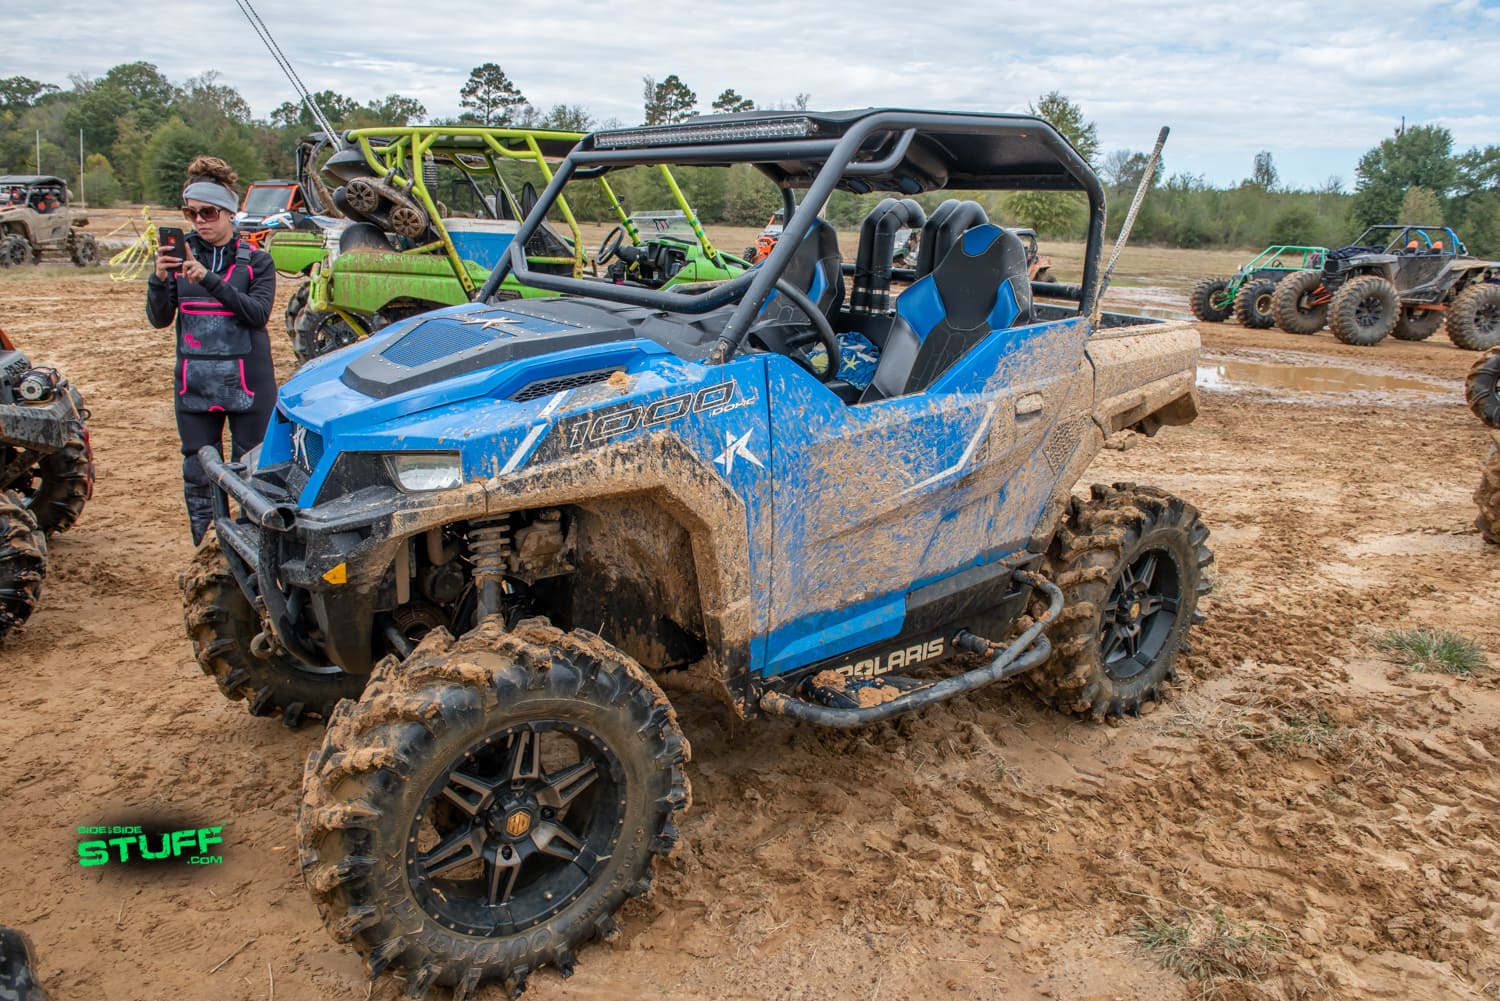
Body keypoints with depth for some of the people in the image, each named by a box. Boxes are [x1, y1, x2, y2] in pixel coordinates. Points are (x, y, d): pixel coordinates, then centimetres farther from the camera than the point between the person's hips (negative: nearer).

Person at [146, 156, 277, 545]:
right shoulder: (181, 256, 6)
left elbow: (258, 312, -14)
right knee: (199, 473, 8)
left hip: (246, 381, -2)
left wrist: (209, 279, -23)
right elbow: (159, 319, 2)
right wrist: (160, 278, -15)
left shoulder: (255, 261, 1)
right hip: (194, 382, 2)